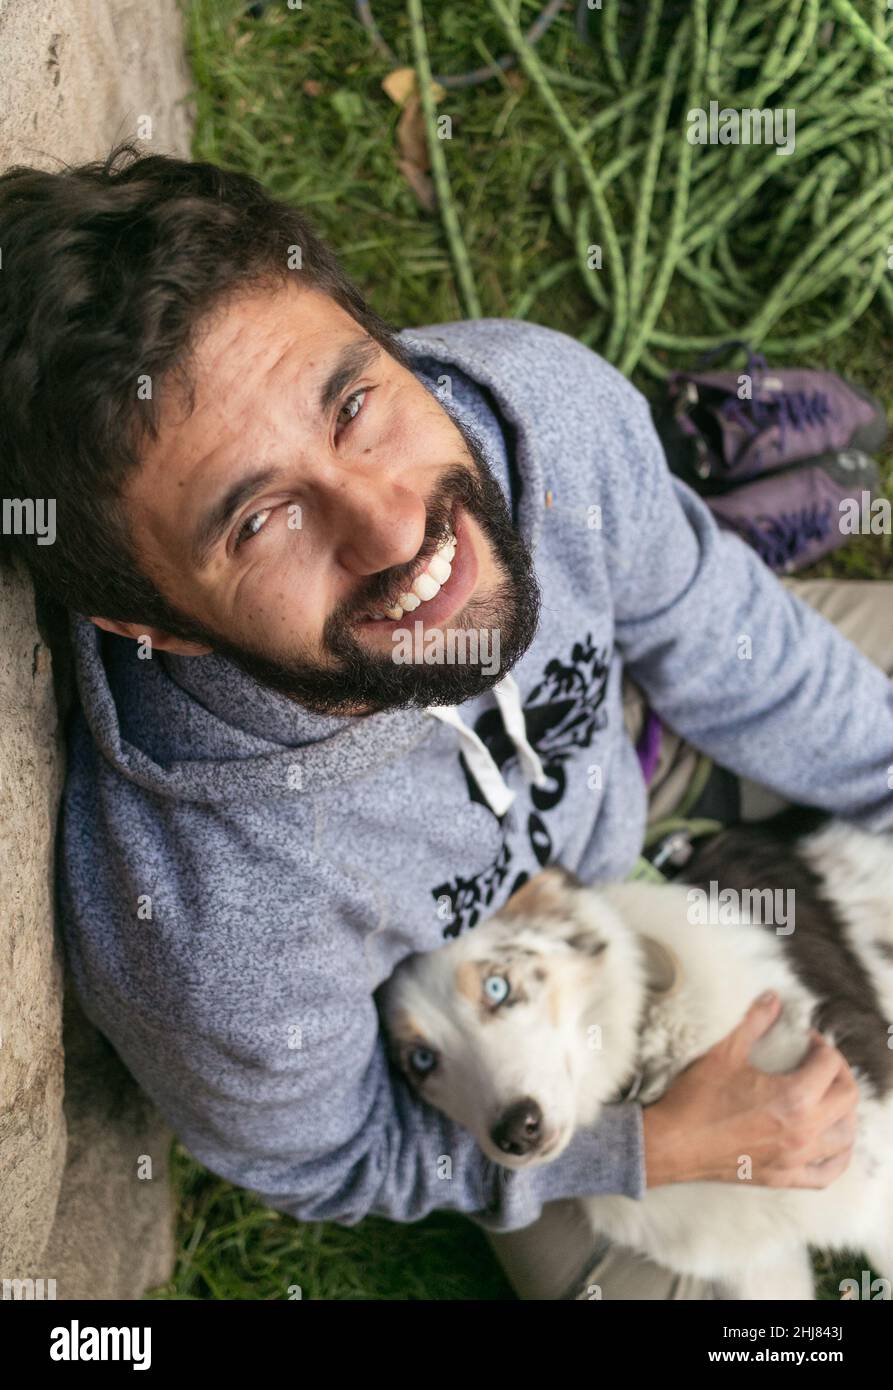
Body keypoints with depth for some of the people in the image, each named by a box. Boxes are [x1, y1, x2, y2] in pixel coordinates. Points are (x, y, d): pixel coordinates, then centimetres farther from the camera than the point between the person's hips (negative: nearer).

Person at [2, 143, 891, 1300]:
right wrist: (660, 1149, -19)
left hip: (603, 774, 4)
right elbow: (323, 1162, -19)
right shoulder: (210, 953, -45)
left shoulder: (548, 404, -34)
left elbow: (692, 622, -11)